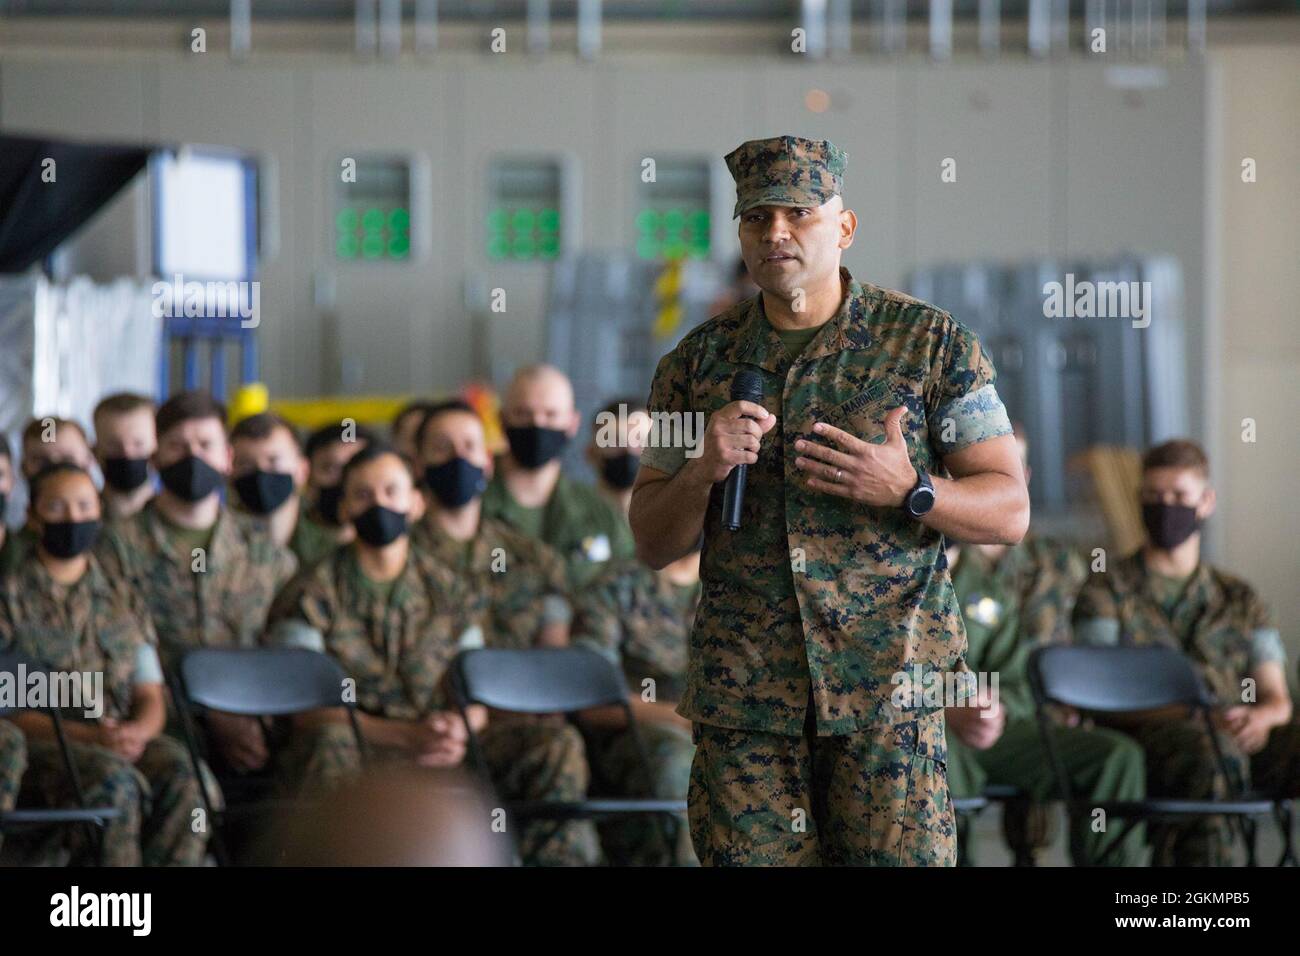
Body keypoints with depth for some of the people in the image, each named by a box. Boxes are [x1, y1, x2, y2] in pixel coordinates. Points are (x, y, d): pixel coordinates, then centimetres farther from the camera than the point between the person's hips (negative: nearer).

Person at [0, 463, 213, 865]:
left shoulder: (122, 601, 23)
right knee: (113, 779, -37)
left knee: (176, 768, -31)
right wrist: (84, 735, -16)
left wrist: (138, 731, -8)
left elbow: (150, 697, 18)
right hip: (41, 743, -4)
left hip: (124, 739, 4)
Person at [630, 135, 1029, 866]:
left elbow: (1010, 511, 2)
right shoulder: (699, 361, 10)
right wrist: (703, 470, -8)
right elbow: (654, 545, 12)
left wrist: (908, 490, -16)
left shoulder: (934, 344, 3)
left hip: (888, 691, -2)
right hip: (742, 694, 2)